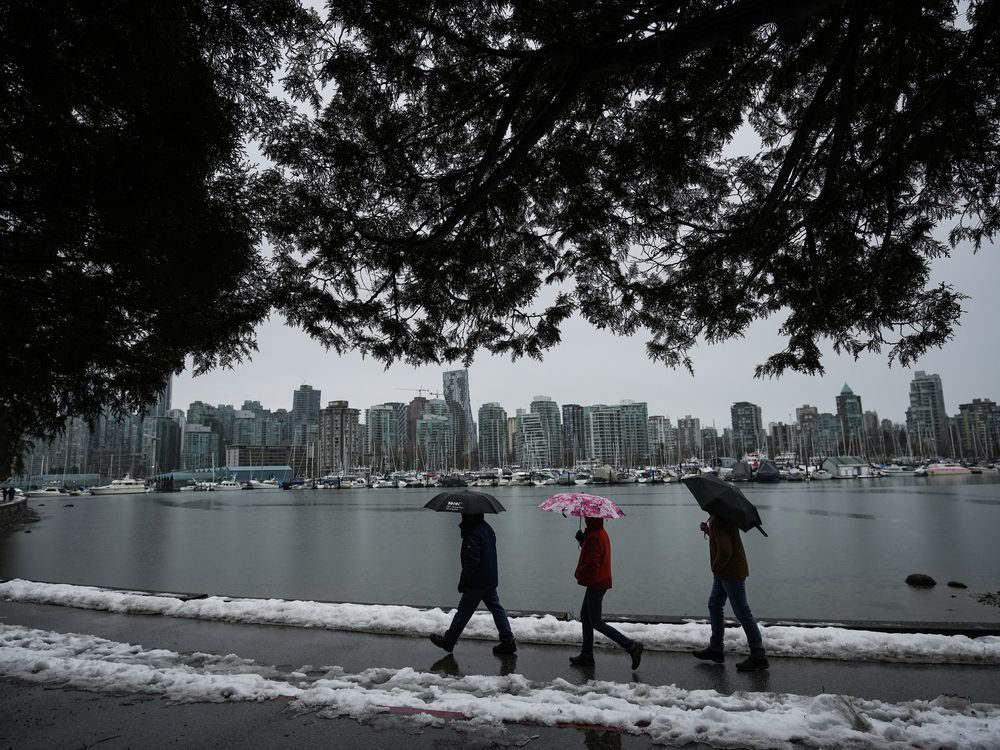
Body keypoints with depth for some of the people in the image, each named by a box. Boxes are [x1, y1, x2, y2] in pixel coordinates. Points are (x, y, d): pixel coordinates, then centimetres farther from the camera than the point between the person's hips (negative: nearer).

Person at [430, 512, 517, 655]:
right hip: (491, 580, 8)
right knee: (497, 609, 12)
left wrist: (463, 581, -15)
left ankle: (448, 641, 19)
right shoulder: (487, 528, 8)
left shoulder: (472, 533, -21)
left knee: (463, 612, 5)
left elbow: (472, 561, -24)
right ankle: (508, 641, 11)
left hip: (476, 584, -8)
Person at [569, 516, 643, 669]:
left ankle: (631, 646, -3)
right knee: (585, 617, 17)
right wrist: (582, 541, 3)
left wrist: (579, 573, -9)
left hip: (596, 584, -10)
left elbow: (592, 566, -26)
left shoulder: (594, 537, -23)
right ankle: (587, 655, 23)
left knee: (596, 623, -2)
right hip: (599, 583, 10)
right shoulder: (601, 533, 8)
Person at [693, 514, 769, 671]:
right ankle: (716, 649, 27)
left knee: (742, 612, -2)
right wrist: (707, 530, 10)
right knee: (714, 606, 18)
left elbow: (725, 551, -29)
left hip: (732, 573, -11)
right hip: (723, 573, 11)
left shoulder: (718, 520, -24)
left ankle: (759, 657, 8)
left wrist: (716, 567, -14)